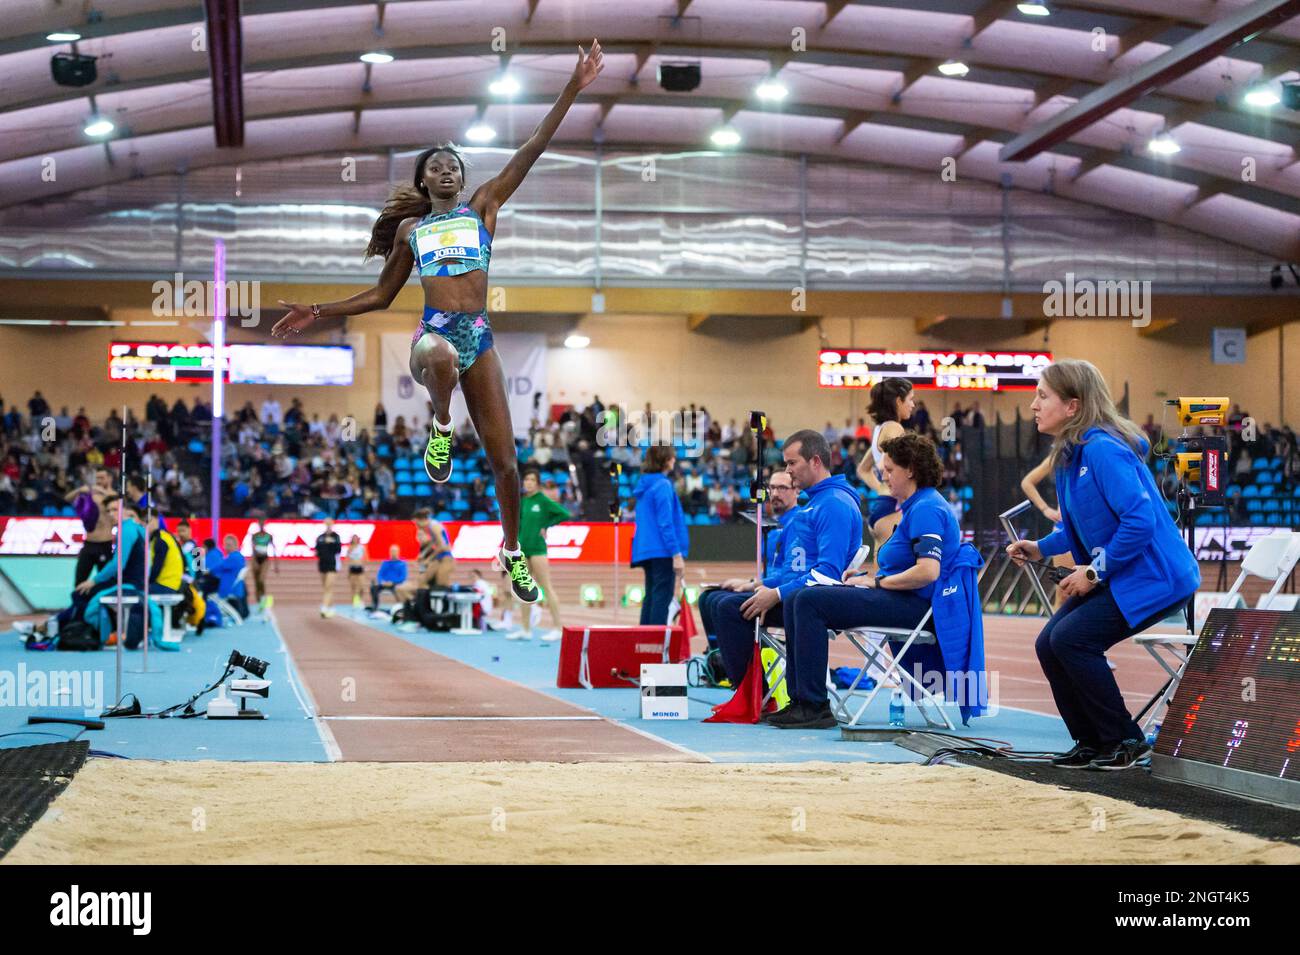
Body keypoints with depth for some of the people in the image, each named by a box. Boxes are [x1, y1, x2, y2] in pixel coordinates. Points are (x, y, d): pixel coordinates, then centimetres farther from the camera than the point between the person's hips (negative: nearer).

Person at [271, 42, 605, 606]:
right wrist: (318, 314, 17)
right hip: (434, 332, -1)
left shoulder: (483, 207, 12)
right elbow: (382, 295, 23)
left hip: (480, 337, 1)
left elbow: (532, 151, 5)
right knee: (439, 356, -44)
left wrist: (573, 90, -2)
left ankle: (513, 553, 22)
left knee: (504, 459, 2)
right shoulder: (410, 229, 16)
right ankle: (441, 425, -14)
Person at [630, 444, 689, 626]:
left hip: (645, 549, 9)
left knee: (651, 596, 12)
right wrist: (676, 554, -18)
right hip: (662, 551, -9)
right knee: (663, 597, -7)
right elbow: (666, 524, -17)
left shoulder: (645, 485, 14)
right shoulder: (662, 485, -12)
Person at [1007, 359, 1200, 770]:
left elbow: (1140, 519, -29)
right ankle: (1093, 744, 14)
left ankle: (1124, 742, -3)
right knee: (1048, 643, 2)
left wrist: (1095, 571, -22)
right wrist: (1042, 547, 4)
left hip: (1153, 578, -10)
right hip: (1114, 577, 10)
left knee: (1072, 639, -19)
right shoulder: (1070, 454, 8)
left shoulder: (1102, 450, -23)